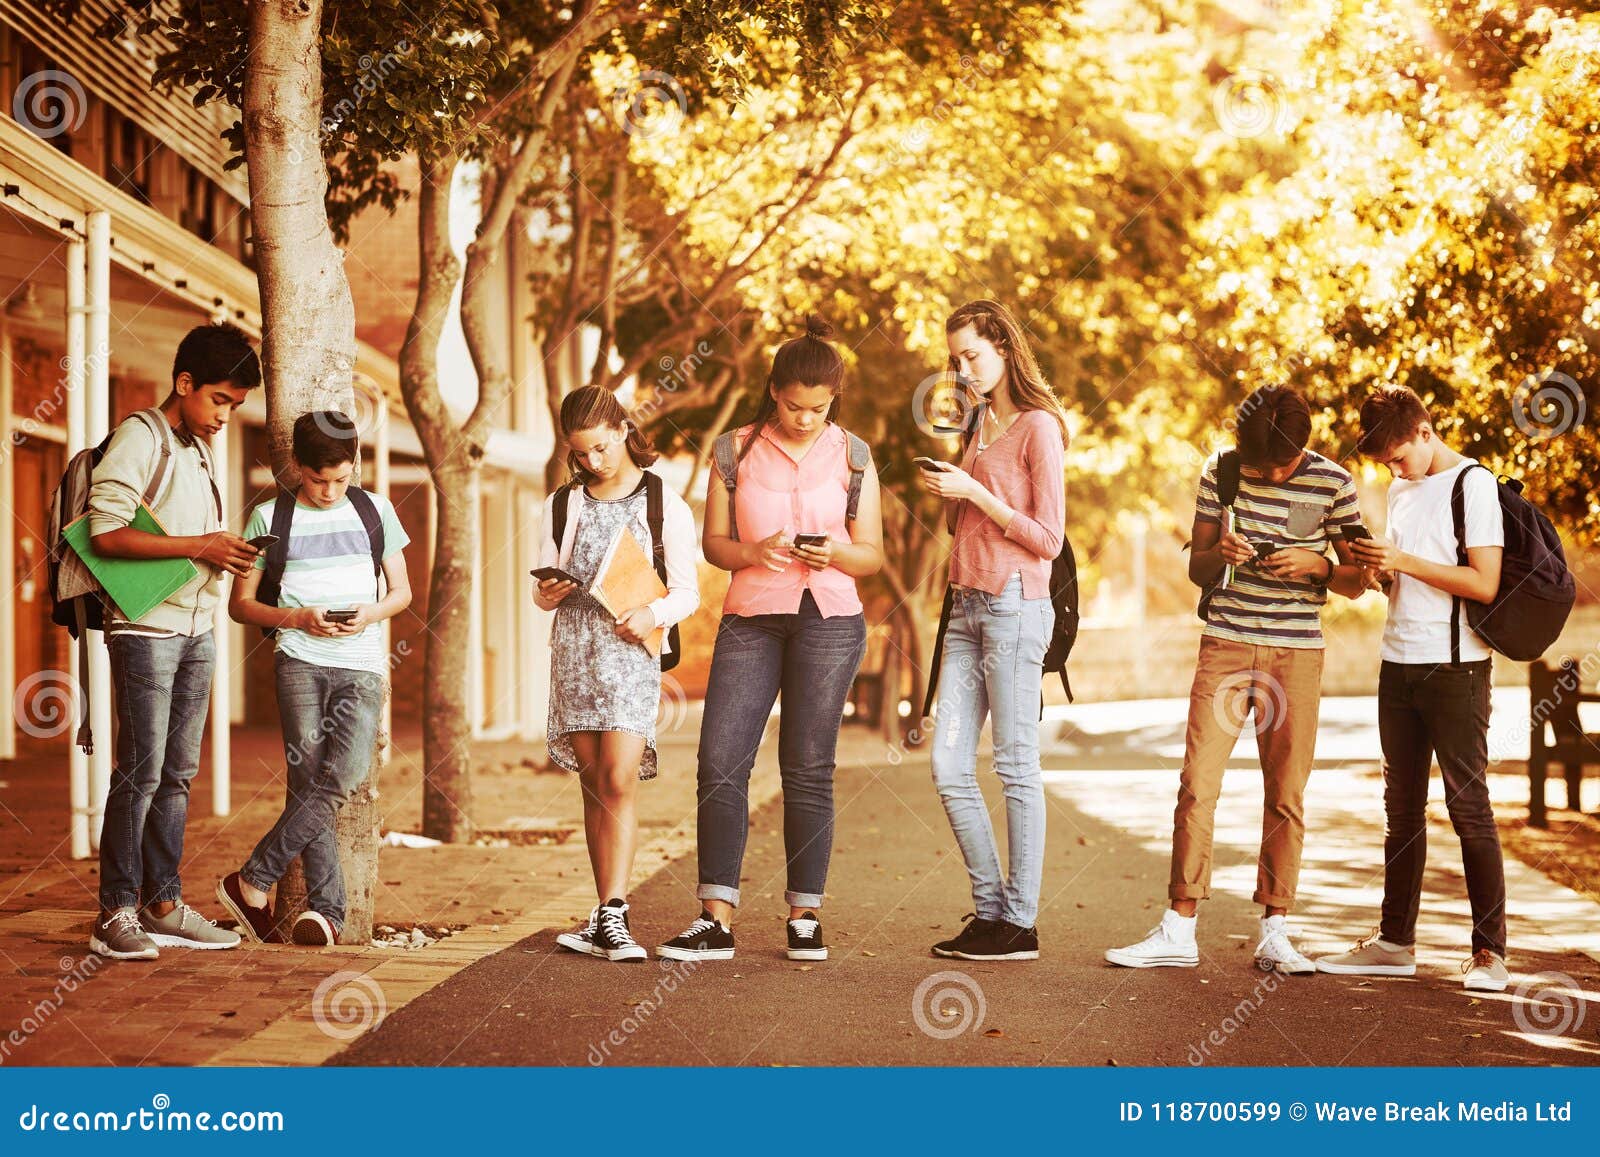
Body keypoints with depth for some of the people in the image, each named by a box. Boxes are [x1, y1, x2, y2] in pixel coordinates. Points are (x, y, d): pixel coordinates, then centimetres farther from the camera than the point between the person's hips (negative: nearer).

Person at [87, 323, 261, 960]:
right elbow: (106, 532, -18)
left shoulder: (199, 451, 18)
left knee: (178, 773, 8)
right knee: (140, 771, -9)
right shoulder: (140, 439, -8)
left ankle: (163, 905, 12)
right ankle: (115, 913, -5)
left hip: (196, 630, 8)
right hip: (147, 627, -8)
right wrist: (198, 546, -19)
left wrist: (228, 552, 5)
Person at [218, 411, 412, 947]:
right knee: (308, 779, -11)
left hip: (362, 665, 1)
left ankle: (251, 881, -10)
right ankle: (327, 910, -7)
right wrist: (297, 618, -9)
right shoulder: (269, 517, 6)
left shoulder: (375, 511, 12)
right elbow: (240, 603, 8)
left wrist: (372, 613, -5)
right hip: (300, 660, -1)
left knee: (345, 776, -16)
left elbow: (402, 591, 18)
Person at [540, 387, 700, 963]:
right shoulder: (563, 505, 15)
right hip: (575, 650, 4)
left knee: (619, 779, -15)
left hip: (633, 651, -3)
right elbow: (545, 586, 18)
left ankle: (612, 913, -17)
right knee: (594, 785, 4)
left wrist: (654, 613, -17)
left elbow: (687, 592, 3)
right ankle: (608, 915, 9)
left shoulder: (664, 505, 4)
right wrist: (547, 594, -6)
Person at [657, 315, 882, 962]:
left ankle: (805, 916, 10)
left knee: (808, 769, 0)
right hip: (751, 616, 1)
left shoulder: (852, 456, 5)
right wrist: (753, 552, -13)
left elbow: (873, 555, 7)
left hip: (828, 618, -1)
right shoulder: (736, 451, 6)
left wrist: (836, 554, -15)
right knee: (720, 761, -7)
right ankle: (716, 920, -5)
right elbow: (713, 542, 8)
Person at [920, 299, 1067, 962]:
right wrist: (946, 493, 3)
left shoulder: (1038, 428, -6)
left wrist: (976, 493, -13)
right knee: (948, 766, 4)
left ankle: (1020, 922, 2)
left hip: (1015, 606, -8)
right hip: (966, 606, 8)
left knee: (1016, 766, -4)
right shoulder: (979, 423, 17)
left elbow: (1048, 539, -10)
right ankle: (990, 908, 13)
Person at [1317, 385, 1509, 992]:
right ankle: (1395, 941, 17)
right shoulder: (1401, 491, 15)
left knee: (1468, 805, -6)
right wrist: (1376, 569, 0)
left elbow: (1484, 583, -15)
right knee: (1402, 807, 10)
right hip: (1399, 663, 7)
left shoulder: (1473, 483, -8)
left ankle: (1489, 950, -2)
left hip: (1455, 667, -7)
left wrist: (1403, 561, -17)